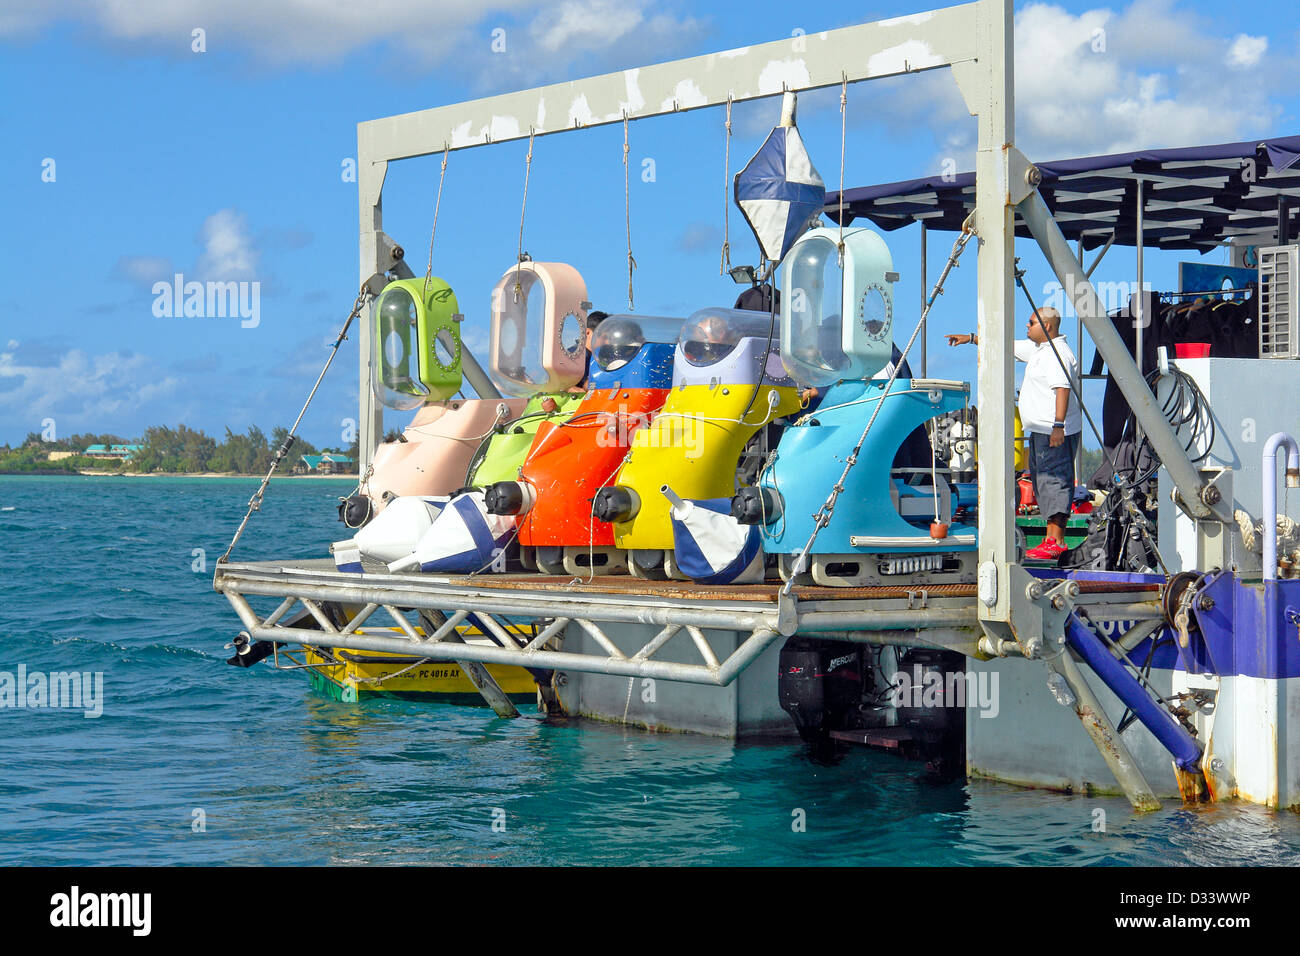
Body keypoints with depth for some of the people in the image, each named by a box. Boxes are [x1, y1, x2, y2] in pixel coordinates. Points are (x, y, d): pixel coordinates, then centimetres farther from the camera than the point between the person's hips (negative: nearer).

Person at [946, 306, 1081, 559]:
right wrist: (971, 339, 31)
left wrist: (1058, 425, -30)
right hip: (1040, 430, 11)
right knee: (1041, 480, 11)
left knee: (1053, 481, -13)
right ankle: (1053, 538, 13)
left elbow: (1062, 389, -23)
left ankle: (1055, 542, -16)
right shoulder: (1037, 349, 18)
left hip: (1056, 432, -11)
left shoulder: (1057, 353, -14)